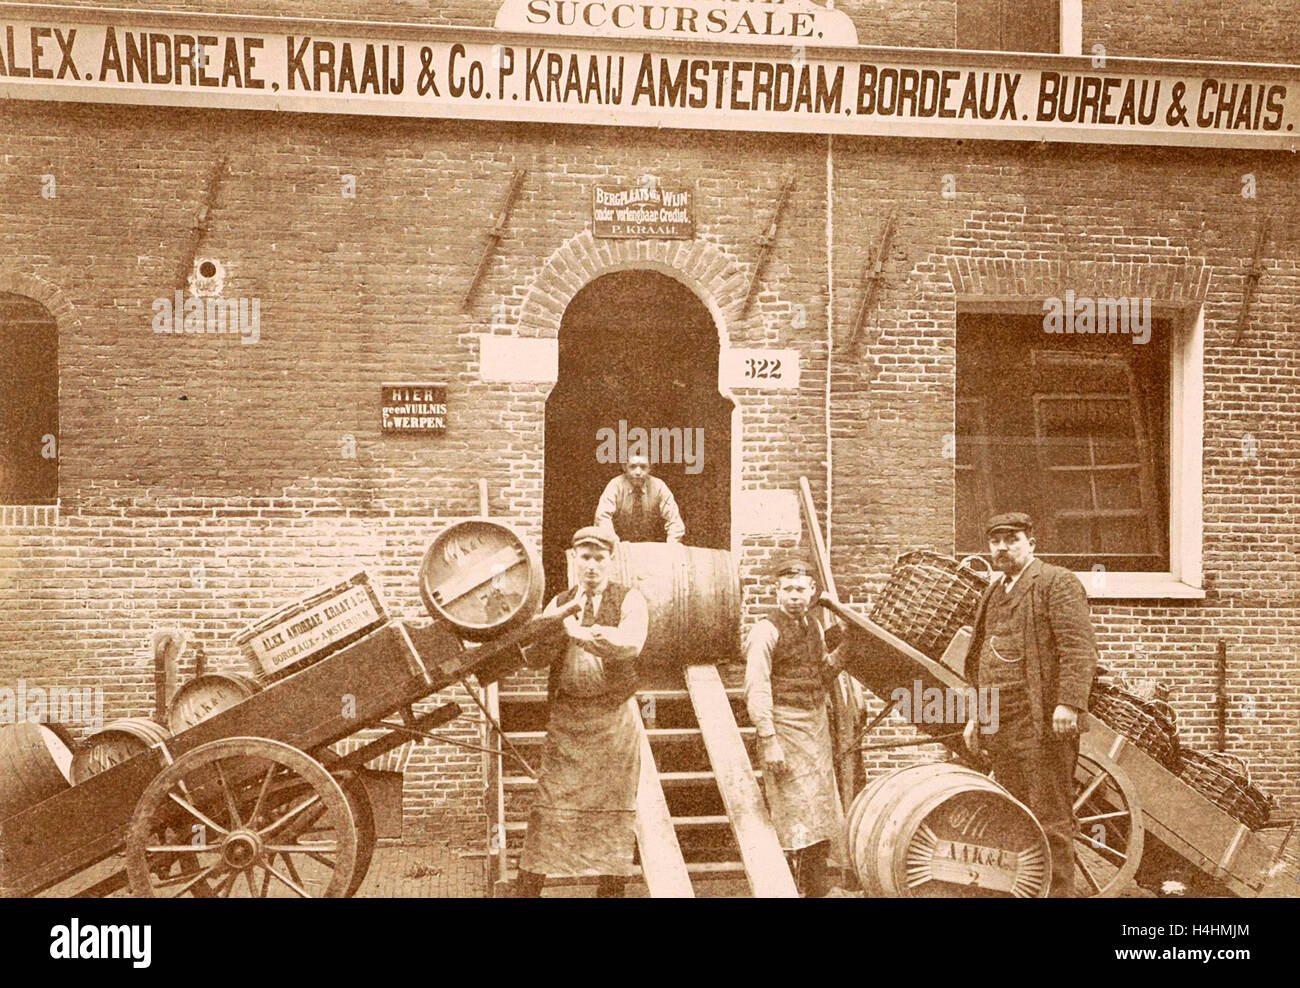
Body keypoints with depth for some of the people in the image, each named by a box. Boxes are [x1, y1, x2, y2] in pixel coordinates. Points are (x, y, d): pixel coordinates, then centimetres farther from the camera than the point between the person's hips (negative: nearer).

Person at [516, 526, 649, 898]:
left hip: (613, 717, -2)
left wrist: (584, 633, -28)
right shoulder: (560, 603, 14)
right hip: (566, 717, 2)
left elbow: (631, 644, -17)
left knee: (613, 808, 2)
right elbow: (533, 656, 2)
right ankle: (528, 888, 4)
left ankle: (609, 889, 12)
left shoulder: (630, 600, 3)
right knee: (550, 803, -2)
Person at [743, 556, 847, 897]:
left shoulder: (813, 627, 11)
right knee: (799, 809, -6)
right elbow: (757, 690, -17)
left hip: (817, 723, 8)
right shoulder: (767, 631, -13)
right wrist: (769, 742, -22)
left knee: (822, 806, 13)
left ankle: (818, 885, 25)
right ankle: (813, 885, 5)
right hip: (784, 725, -8)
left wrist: (839, 655, 1)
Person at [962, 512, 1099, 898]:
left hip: (1044, 722, -8)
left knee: (1050, 821, -5)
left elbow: (1079, 649, -13)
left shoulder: (1058, 583, -2)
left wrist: (1069, 703, -23)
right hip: (1001, 728, 8)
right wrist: (975, 715, 21)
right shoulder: (993, 595, 22)